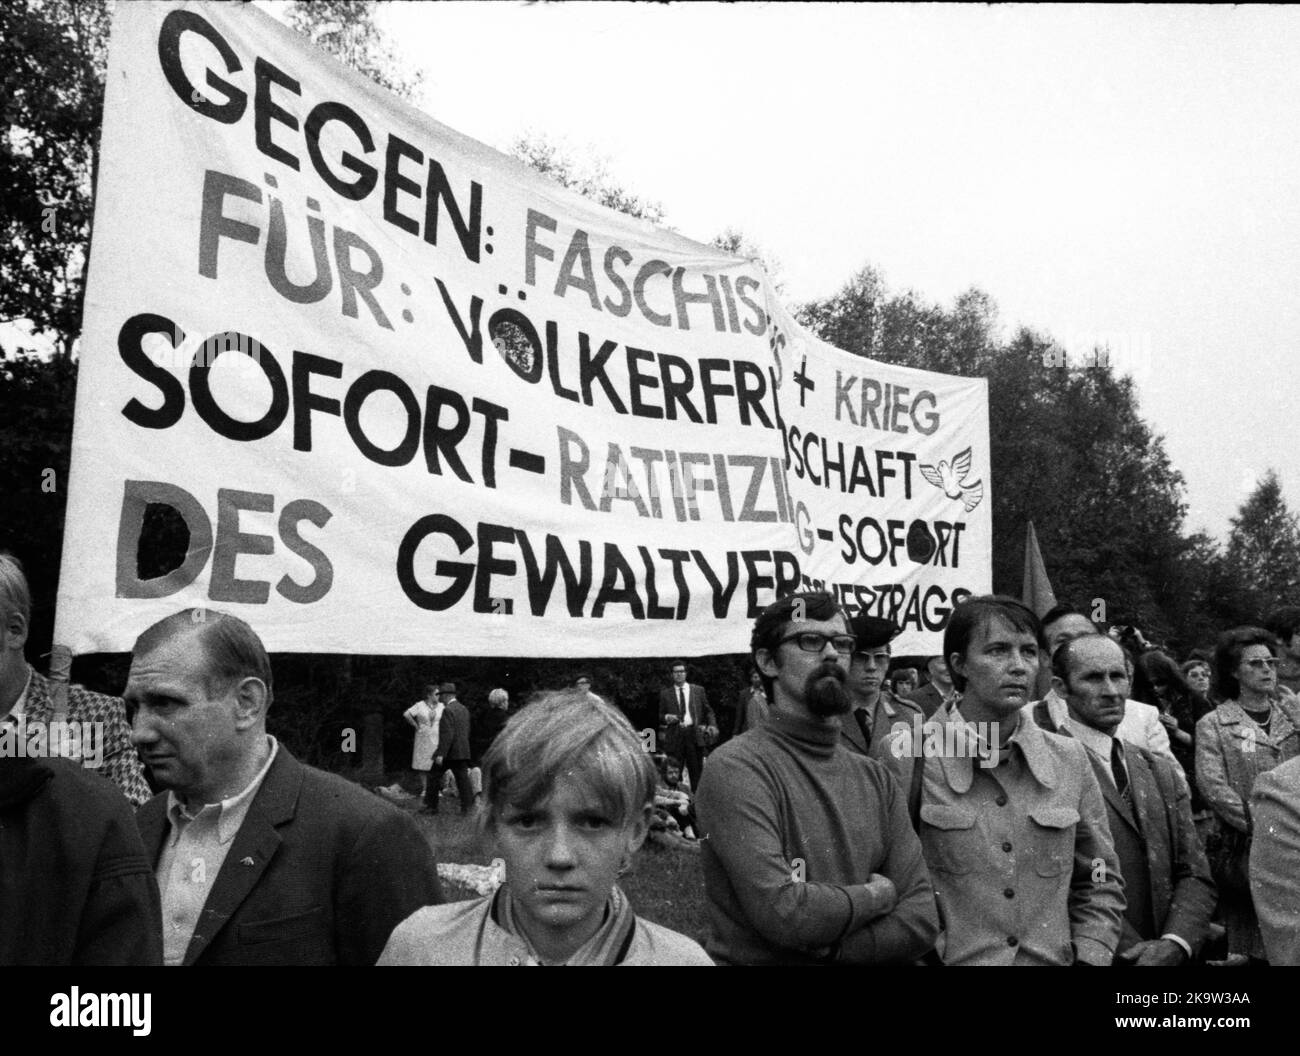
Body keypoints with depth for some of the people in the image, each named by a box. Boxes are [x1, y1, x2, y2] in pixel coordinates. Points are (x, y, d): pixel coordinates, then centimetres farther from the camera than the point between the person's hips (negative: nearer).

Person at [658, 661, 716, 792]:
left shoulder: (699, 690, 11)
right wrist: (666, 718, -9)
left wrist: (712, 725, -5)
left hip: (695, 734, 0)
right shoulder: (665, 693, 10)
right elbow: (660, 715, 12)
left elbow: (708, 711, 12)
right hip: (674, 736, 0)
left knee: (696, 770, 0)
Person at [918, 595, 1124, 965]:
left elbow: (1100, 884, 9)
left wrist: (1088, 956, -3)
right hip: (951, 960, -3)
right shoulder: (909, 758, -14)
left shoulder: (1070, 759, 0)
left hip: (1055, 959, 4)